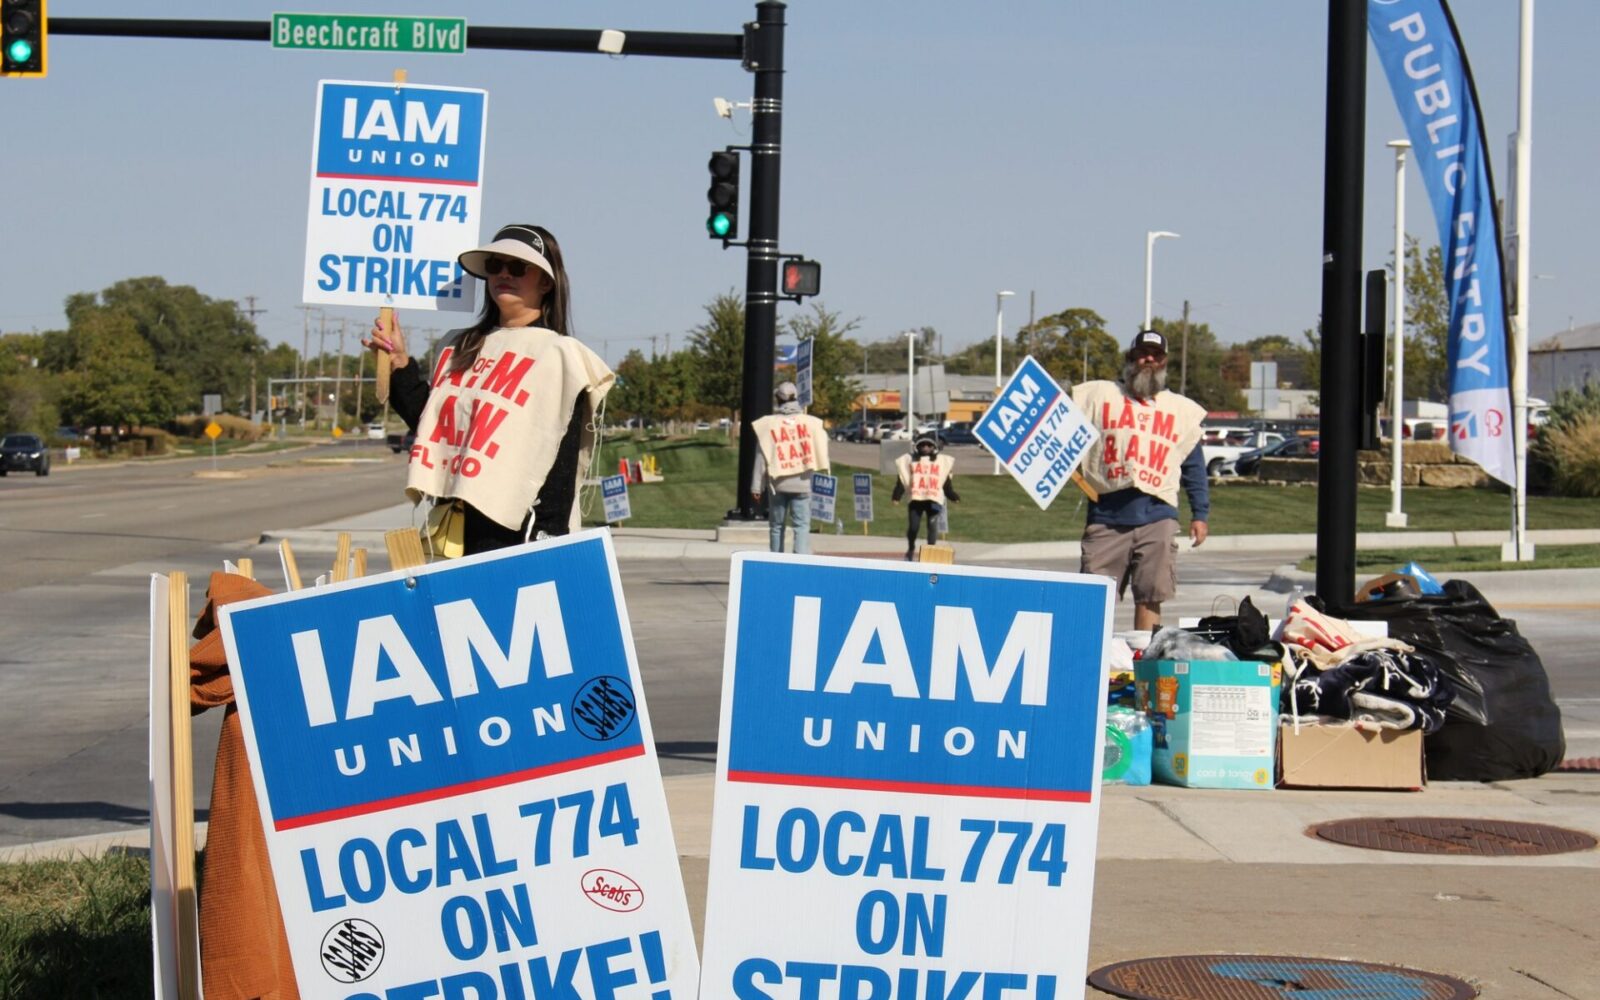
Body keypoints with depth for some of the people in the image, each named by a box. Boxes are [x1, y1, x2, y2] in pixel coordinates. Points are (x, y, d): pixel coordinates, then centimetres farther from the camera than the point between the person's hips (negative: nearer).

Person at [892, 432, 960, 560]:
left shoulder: (942, 461, 12)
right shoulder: (910, 461, 11)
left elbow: (947, 483, 13)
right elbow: (902, 480, 7)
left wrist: (953, 496, 3)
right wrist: (897, 496, -3)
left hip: (934, 499, 0)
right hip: (916, 499, 0)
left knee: (932, 525, -7)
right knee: (912, 526, -2)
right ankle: (910, 550, 21)